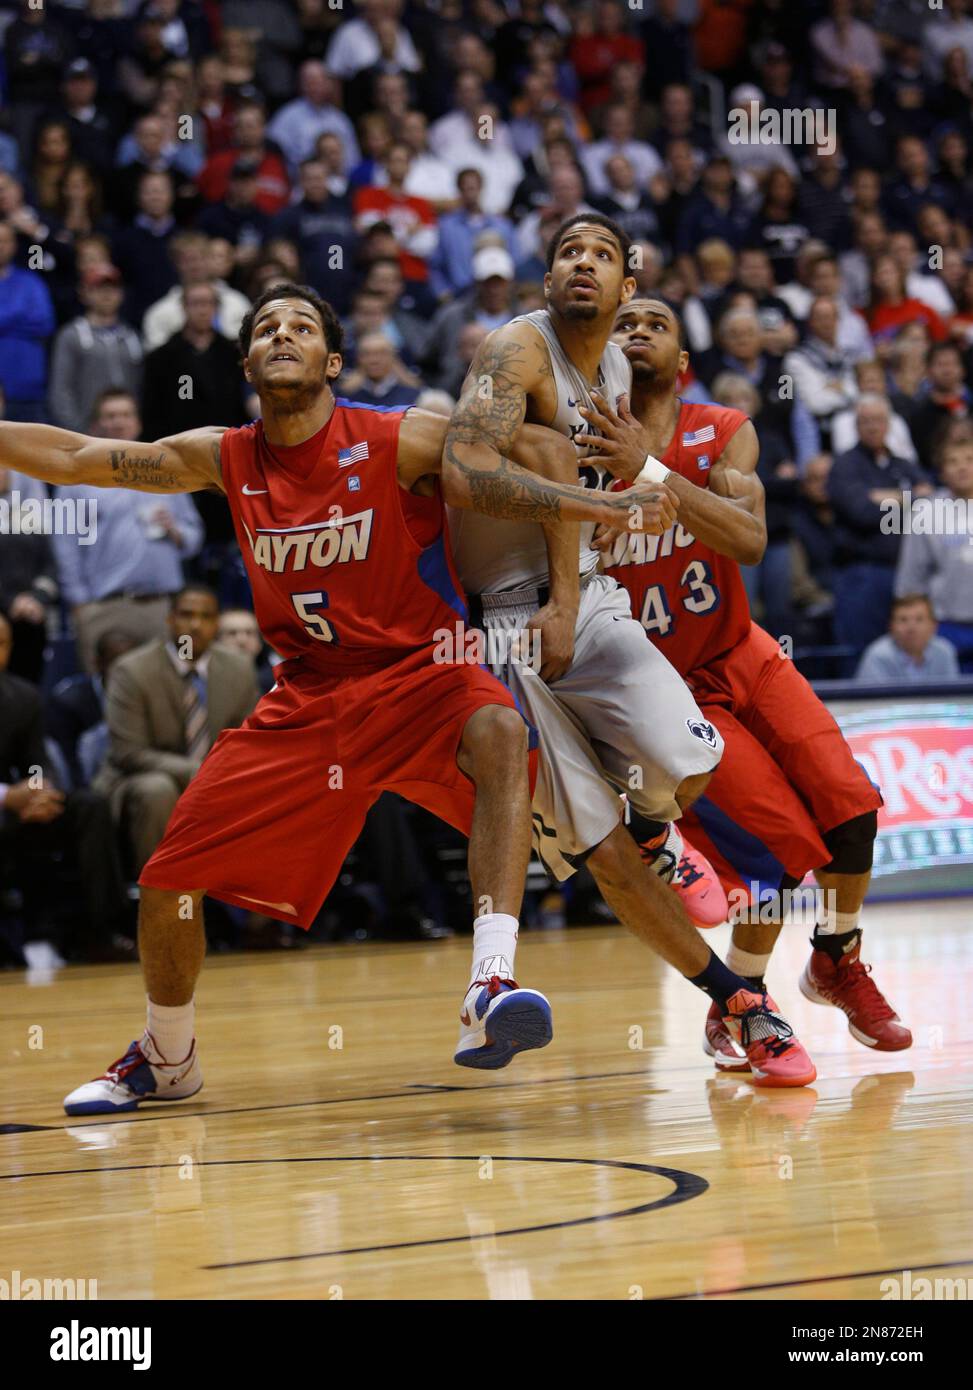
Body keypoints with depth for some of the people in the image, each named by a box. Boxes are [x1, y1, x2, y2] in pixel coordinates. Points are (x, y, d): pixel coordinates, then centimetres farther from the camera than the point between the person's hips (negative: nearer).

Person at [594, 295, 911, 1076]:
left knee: (849, 804, -9)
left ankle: (838, 962, 19)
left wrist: (650, 471, -36)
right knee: (783, 844, -15)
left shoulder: (723, 436, -7)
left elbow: (750, 541, -25)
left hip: (741, 656, 4)